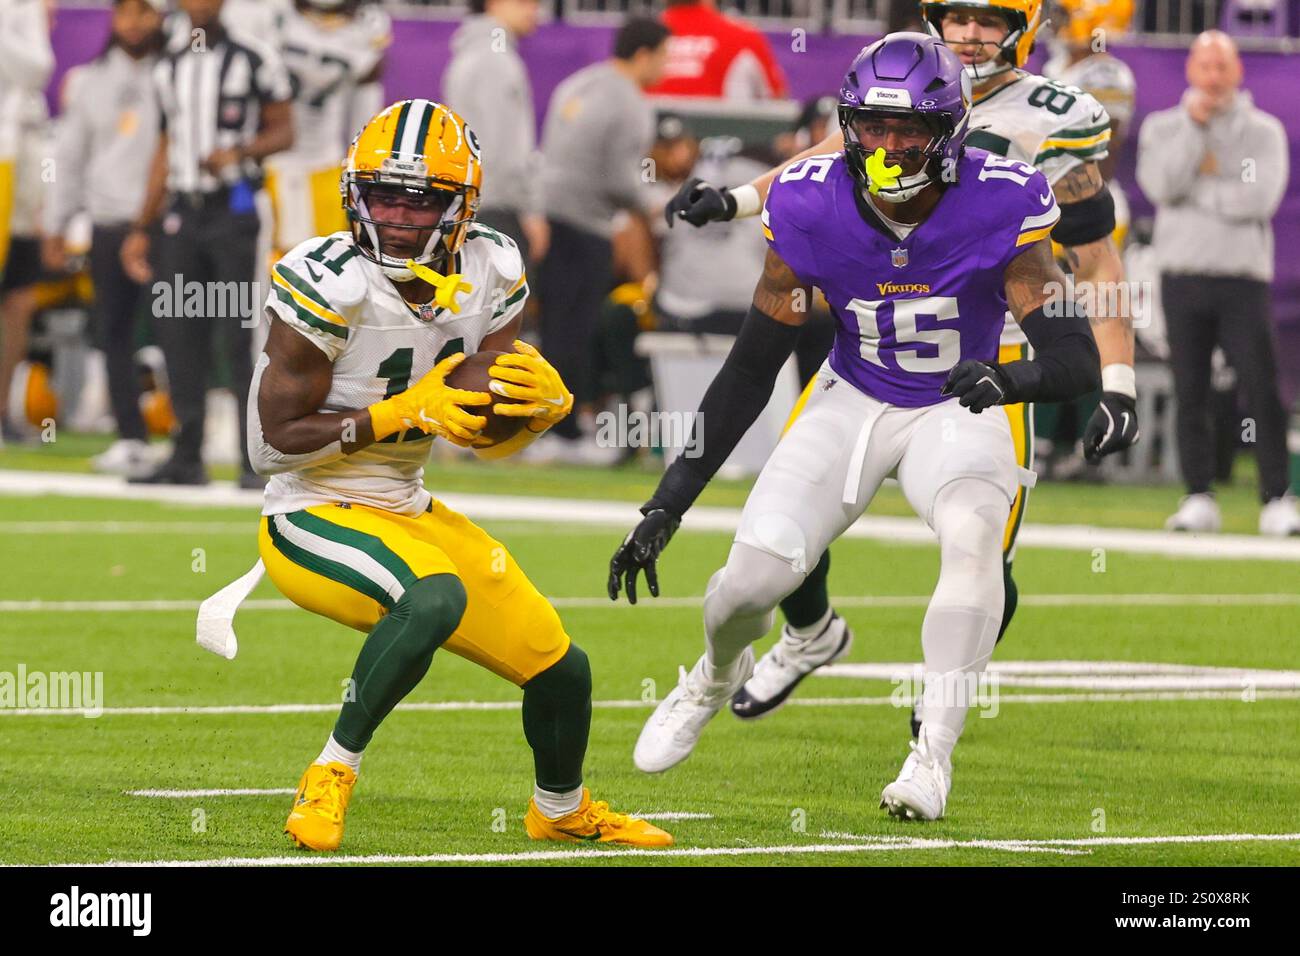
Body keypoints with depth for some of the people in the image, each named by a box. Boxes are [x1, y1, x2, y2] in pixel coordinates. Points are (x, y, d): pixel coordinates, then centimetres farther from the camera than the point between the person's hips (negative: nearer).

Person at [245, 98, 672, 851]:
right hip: (313, 517, -7)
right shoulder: (331, 285, -23)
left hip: (406, 512, 7)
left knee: (562, 669, 10)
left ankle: (562, 810, 41)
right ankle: (333, 776, -20)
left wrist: (542, 401, -18)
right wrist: (406, 413, -27)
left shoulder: (489, 276, -3)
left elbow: (491, 439, 5)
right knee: (436, 598, -37)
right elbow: (272, 443, -21)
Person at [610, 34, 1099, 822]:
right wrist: (668, 505, -13)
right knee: (753, 577, -12)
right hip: (854, 402, 2)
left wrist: (1010, 380, -52)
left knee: (973, 535, -34)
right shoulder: (812, 208, -18)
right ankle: (718, 676, 27)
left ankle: (934, 754, -25)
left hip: (957, 409, -2)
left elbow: (1076, 360, -28)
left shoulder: (1003, 208, -25)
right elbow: (753, 368, -10)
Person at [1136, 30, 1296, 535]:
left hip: (1243, 278, -1)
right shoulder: (1162, 128, 10)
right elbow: (1160, 184, -10)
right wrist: (1195, 125, -11)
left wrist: (1197, 191, -8)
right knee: (1190, 393, 0)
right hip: (1182, 275, 1)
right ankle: (1199, 499, 6)